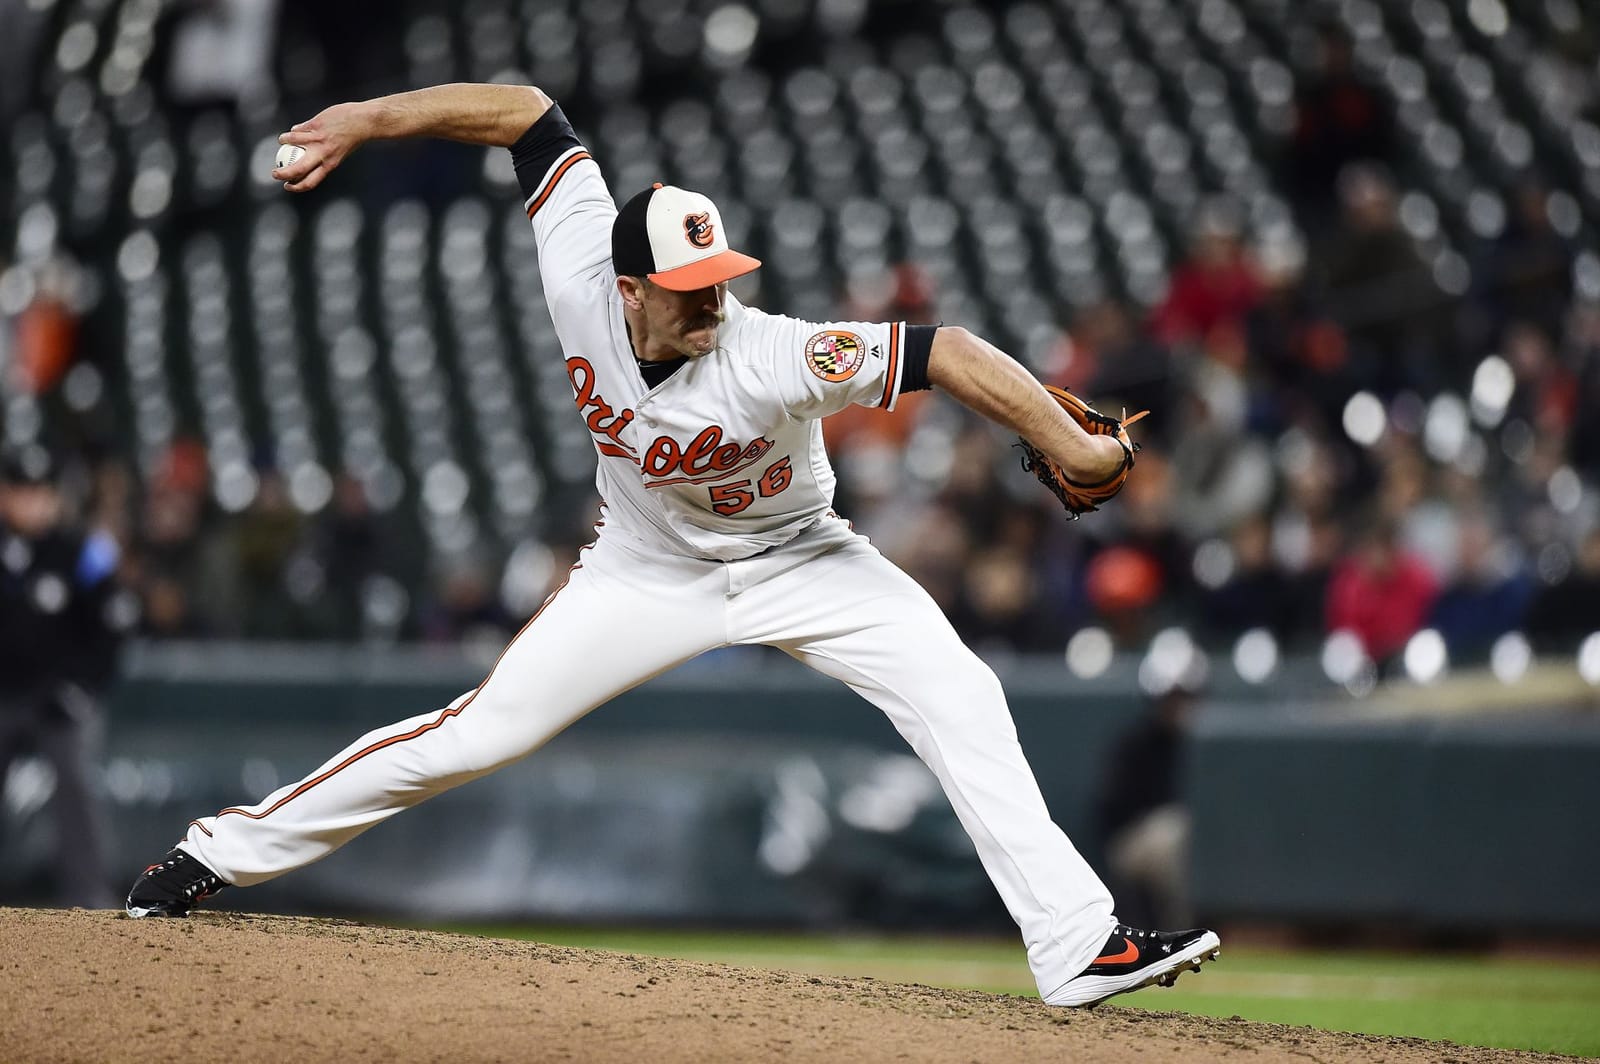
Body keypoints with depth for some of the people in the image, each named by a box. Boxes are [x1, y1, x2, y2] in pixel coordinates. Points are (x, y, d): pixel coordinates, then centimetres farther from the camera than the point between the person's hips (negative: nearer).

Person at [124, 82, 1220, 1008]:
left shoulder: (772, 357, -37)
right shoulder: (580, 279, -27)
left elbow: (946, 351, -39)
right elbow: (529, 112, -18)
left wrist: (1075, 449, -41)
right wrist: (365, 120, -21)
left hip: (796, 561, -2)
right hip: (651, 575, 2)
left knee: (959, 699, -21)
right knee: (477, 734, -4)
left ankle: (1076, 944, -21)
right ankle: (225, 850, 9)